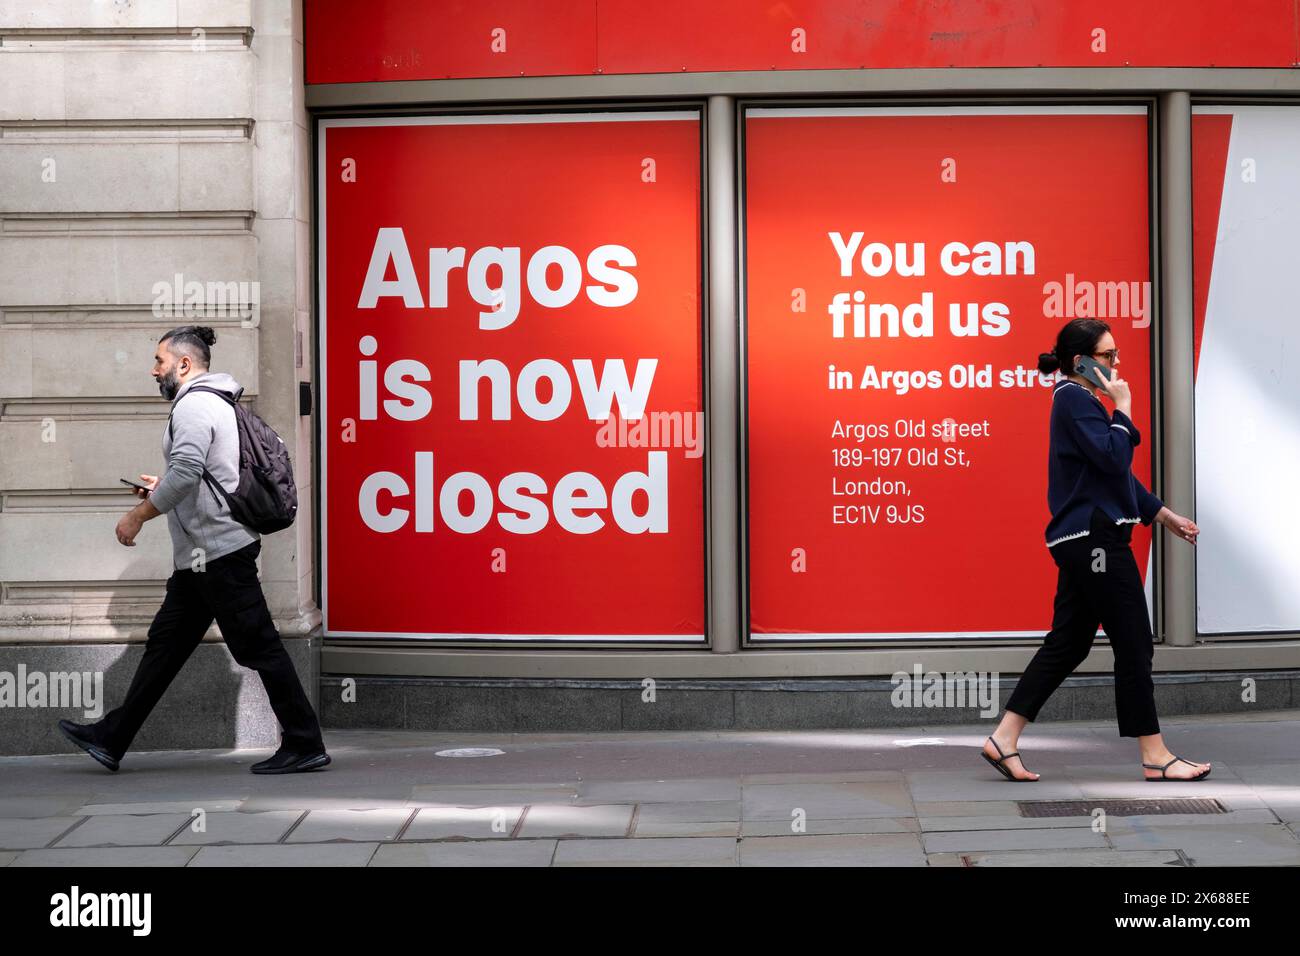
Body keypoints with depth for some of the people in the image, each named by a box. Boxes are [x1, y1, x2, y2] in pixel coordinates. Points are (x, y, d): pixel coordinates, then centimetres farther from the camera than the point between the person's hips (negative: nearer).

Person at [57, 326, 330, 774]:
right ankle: (111, 739, 18)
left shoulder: (194, 405, -13)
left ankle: (305, 746, -1)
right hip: (204, 555, 11)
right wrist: (163, 490, 19)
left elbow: (186, 472, -25)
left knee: (259, 648, -6)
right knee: (165, 644, 13)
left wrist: (138, 515, -16)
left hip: (218, 551, -11)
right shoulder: (215, 402, 20)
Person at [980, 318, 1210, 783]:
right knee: (1134, 646, -3)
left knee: (1067, 643, 10)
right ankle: (1155, 757, 4)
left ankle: (1004, 738, 9)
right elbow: (1113, 458, -24)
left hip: (1086, 540, 10)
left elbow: (1119, 474, 24)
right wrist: (1122, 407, -11)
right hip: (1095, 539, -10)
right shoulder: (1075, 399, -13)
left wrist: (1164, 515, 26)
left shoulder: (1081, 400, 19)